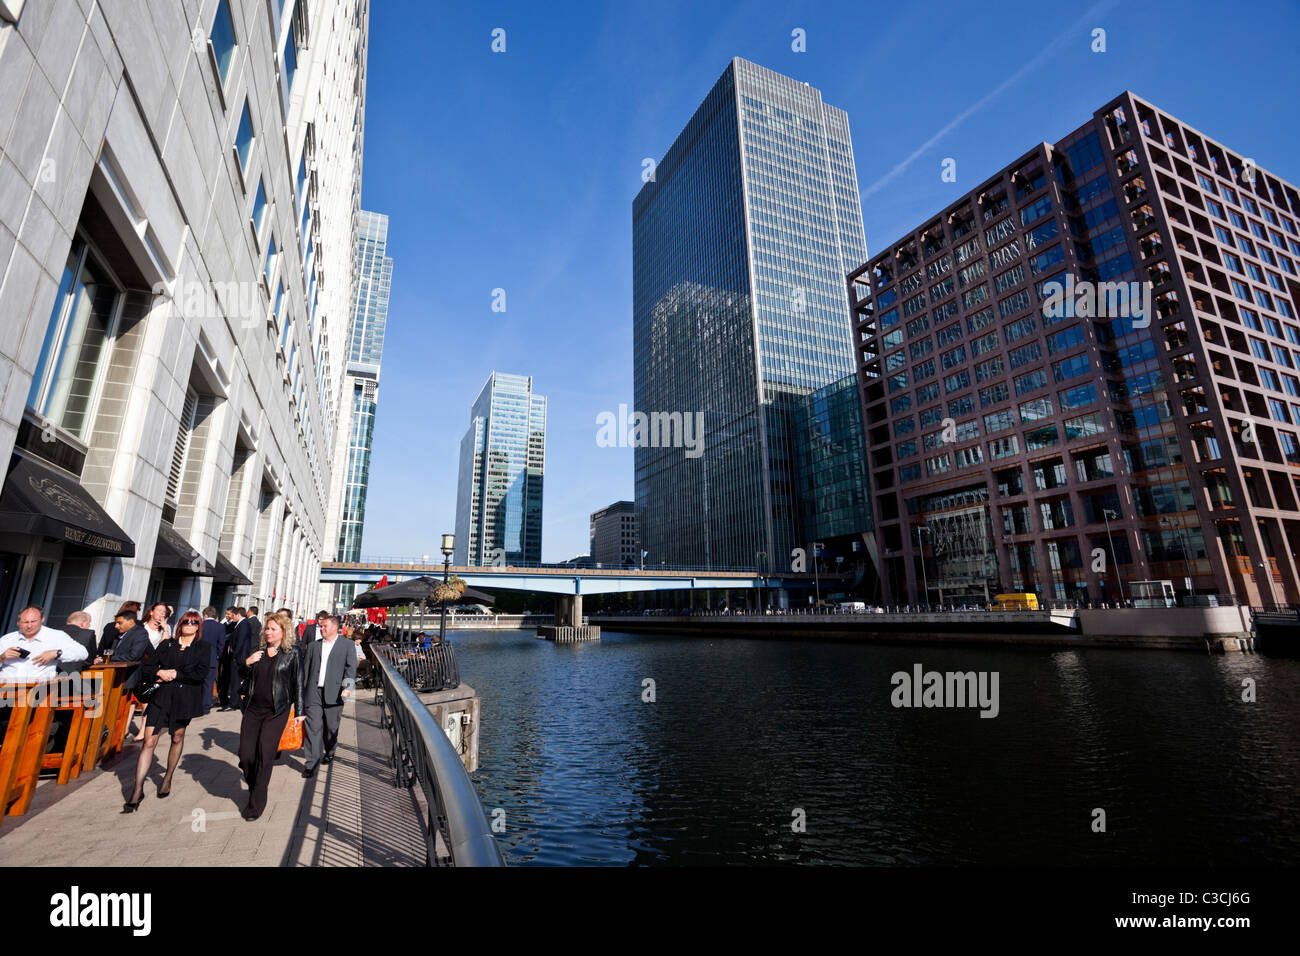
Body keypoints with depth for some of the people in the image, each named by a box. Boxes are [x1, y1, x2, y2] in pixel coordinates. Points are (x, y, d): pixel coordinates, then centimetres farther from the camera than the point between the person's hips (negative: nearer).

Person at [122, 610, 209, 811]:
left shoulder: (201, 648, 3)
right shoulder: (167, 644, 8)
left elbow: (201, 674, -7)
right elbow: (146, 666, 7)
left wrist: (176, 674, -11)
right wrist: (159, 672, -10)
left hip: (184, 699, -1)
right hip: (161, 697, 1)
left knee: (177, 738, 12)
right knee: (149, 742, -5)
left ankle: (168, 778, 31)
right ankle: (138, 790, 3)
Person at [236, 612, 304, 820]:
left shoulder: (291, 655, -3)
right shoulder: (258, 652, 7)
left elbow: (297, 684, -1)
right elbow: (242, 674, 15)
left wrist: (299, 711, -1)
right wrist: (247, 662, -8)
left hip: (277, 712, -4)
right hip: (253, 709, 4)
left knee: (265, 755, -4)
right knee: (245, 754, 3)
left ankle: (256, 803, 10)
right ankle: (254, 786, 33)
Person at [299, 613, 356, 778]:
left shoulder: (347, 645, 3)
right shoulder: (314, 646, 13)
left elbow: (351, 667, -4)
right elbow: (306, 668, 14)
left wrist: (348, 686, -17)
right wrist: (302, 691, 8)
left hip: (334, 694, -2)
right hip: (314, 692, 2)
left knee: (331, 727, 10)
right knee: (313, 727, -4)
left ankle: (329, 751, 34)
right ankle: (311, 763, 3)